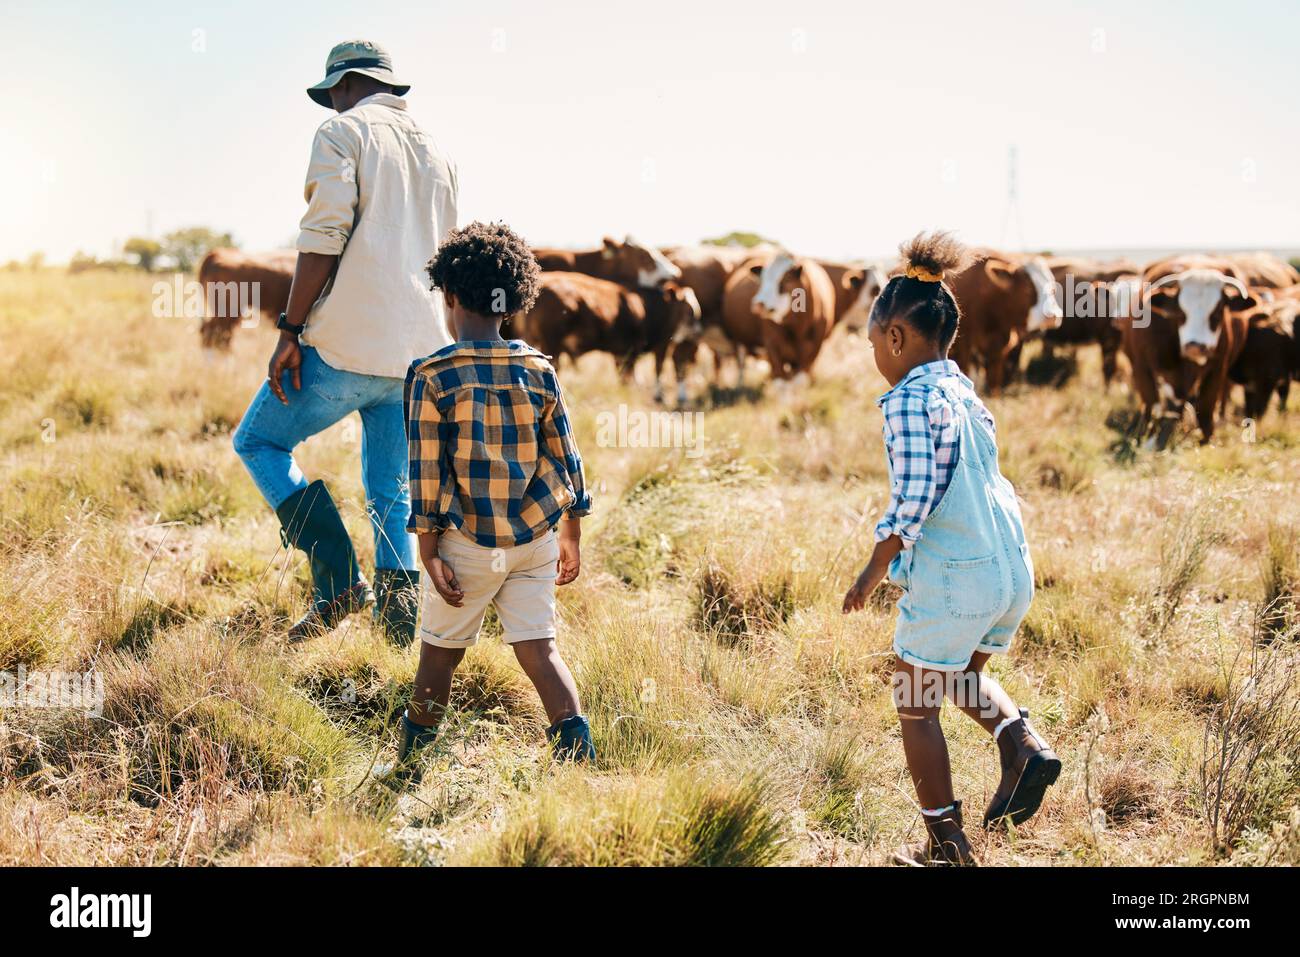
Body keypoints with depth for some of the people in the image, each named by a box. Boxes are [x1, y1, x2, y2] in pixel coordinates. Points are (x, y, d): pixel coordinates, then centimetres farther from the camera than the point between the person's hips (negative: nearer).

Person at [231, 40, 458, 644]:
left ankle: (338, 580, -3)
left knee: (258, 442, 10)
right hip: (419, 352, 7)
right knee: (392, 494, 17)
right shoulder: (435, 154, 20)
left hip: (348, 345, -7)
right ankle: (399, 590, -3)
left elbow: (324, 238, -14)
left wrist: (291, 330, -11)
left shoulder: (343, 132, -3)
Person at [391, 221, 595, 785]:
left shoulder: (432, 377, -9)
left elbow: (426, 469, -9)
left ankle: (408, 765, 25)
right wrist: (571, 537, 16)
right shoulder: (538, 370, 2)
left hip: (466, 542, -2)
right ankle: (576, 753, -9)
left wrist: (429, 552, -5)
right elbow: (565, 458, 6)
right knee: (537, 647, 4)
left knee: (440, 651, 11)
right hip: (535, 538, 3)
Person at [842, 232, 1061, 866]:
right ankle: (1023, 745, 6)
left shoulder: (910, 399, -14)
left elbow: (913, 499, -19)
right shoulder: (966, 395, 12)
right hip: (1012, 573, 8)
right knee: (959, 676, 31)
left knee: (916, 705, 10)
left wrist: (874, 571, -9)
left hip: (952, 581, -8)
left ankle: (946, 843, 17)